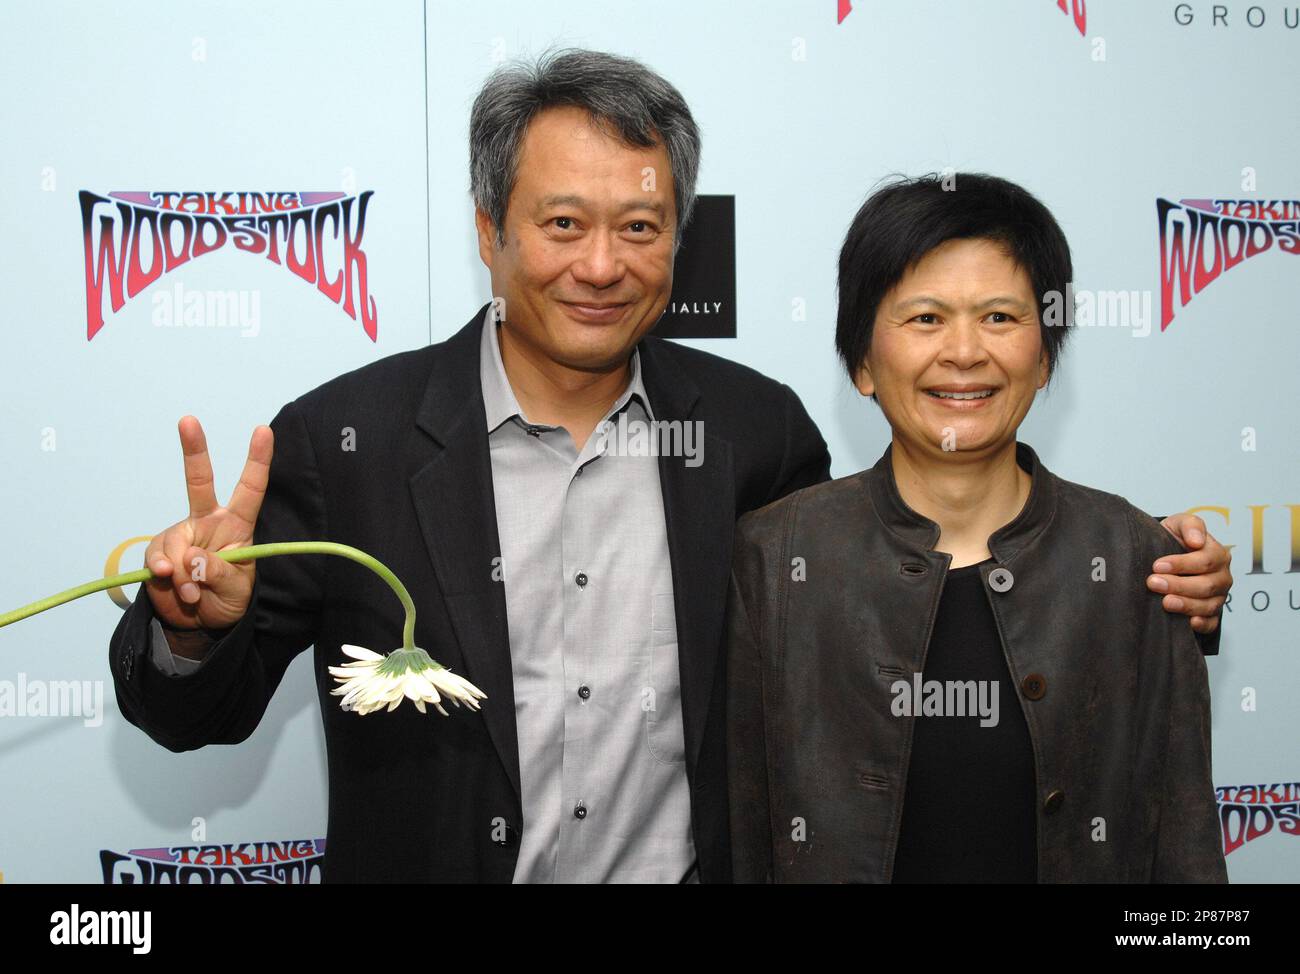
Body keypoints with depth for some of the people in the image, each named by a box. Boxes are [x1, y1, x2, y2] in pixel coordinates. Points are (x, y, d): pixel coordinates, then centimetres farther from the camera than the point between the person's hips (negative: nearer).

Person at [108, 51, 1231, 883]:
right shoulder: (344, 439, -12)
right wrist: (198, 627, -31)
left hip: (692, 862, 2)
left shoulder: (758, 428, -5)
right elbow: (195, 716, -8)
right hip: (432, 861, -1)